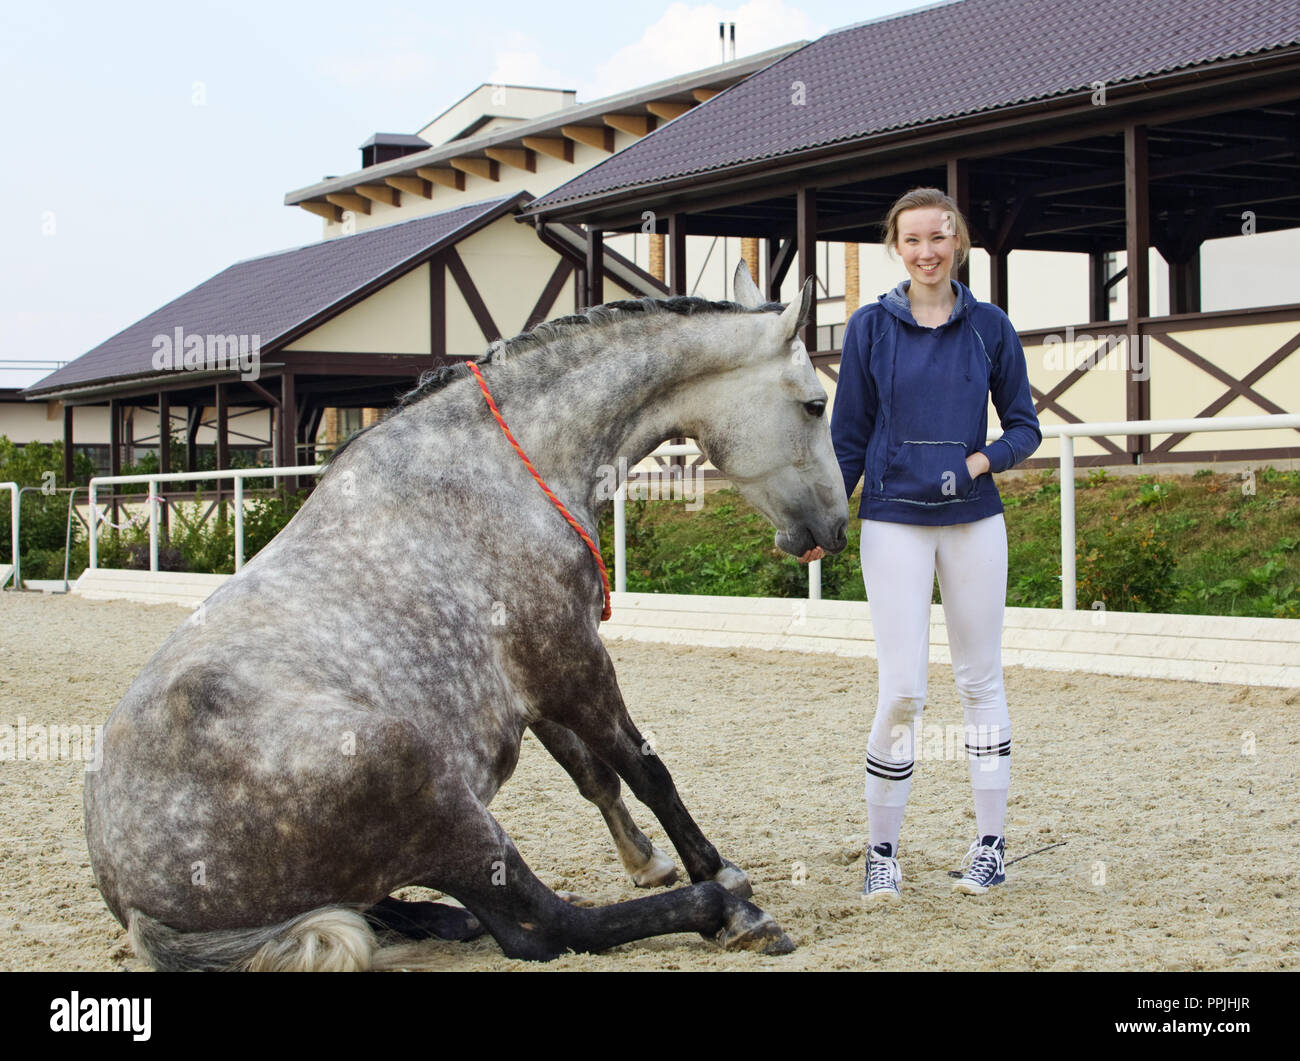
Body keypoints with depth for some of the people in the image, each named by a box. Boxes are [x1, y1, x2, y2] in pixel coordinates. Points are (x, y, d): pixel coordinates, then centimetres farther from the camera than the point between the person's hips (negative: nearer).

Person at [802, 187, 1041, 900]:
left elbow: (1024, 426, 9)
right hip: (893, 520, -1)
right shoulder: (871, 328, 2)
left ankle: (991, 842, 17)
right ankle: (881, 849, 7)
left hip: (974, 521, 2)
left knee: (980, 681, 7)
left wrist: (979, 461, -10)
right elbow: (849, 436, 5)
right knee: (901, 692, -6)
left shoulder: (990, 328, 4)